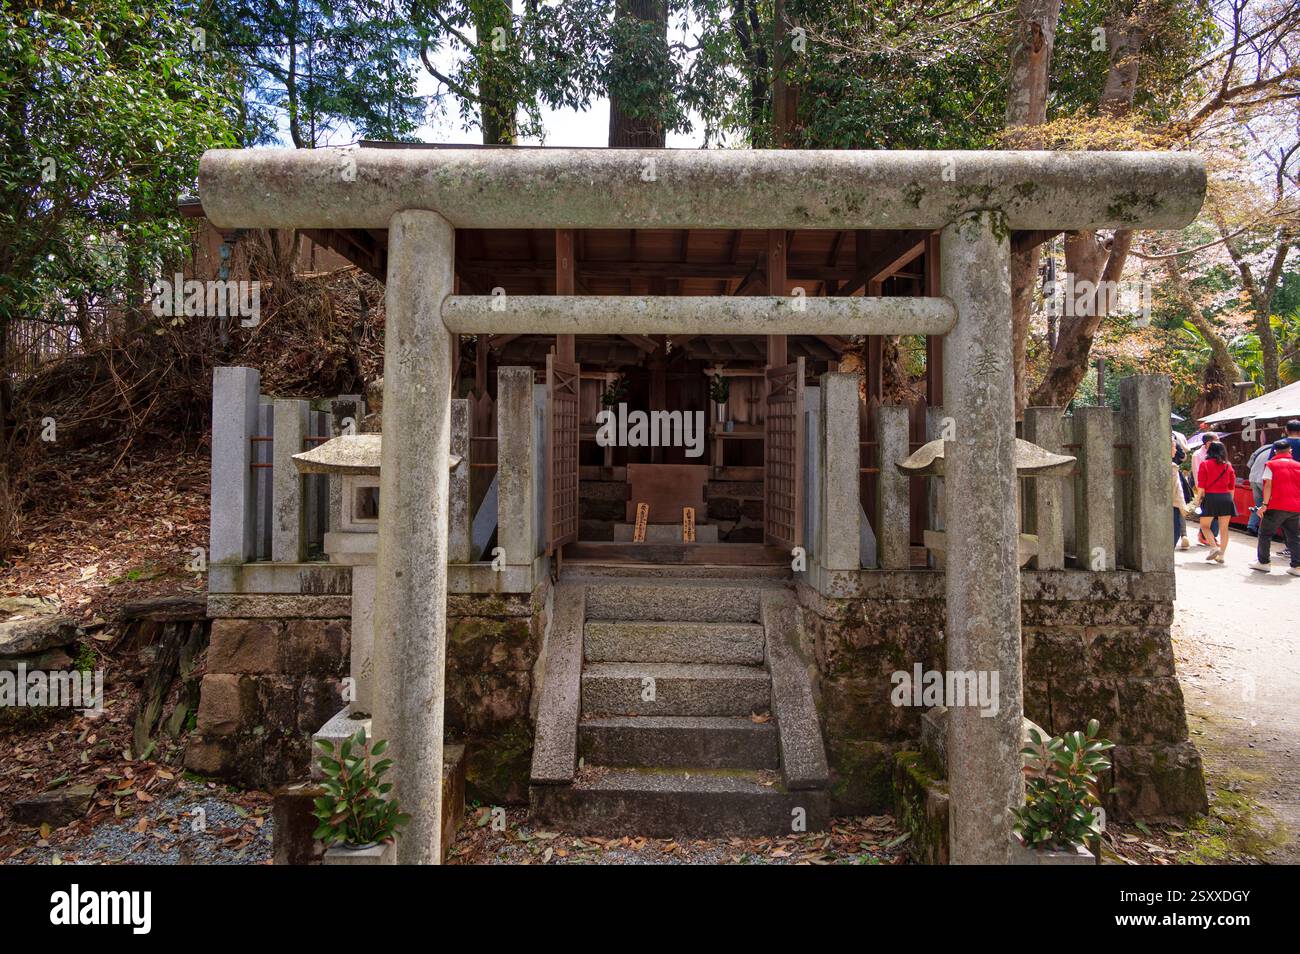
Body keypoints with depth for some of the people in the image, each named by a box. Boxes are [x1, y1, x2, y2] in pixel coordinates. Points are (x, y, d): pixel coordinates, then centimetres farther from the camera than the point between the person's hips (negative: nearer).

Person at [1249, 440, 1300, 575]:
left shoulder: (1271, 465, -2)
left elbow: (1268, 486, -10)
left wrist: (1264, 504, -9)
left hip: (1276, 507, -4)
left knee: (1265, 534, 7)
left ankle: (1263, 563, 9)